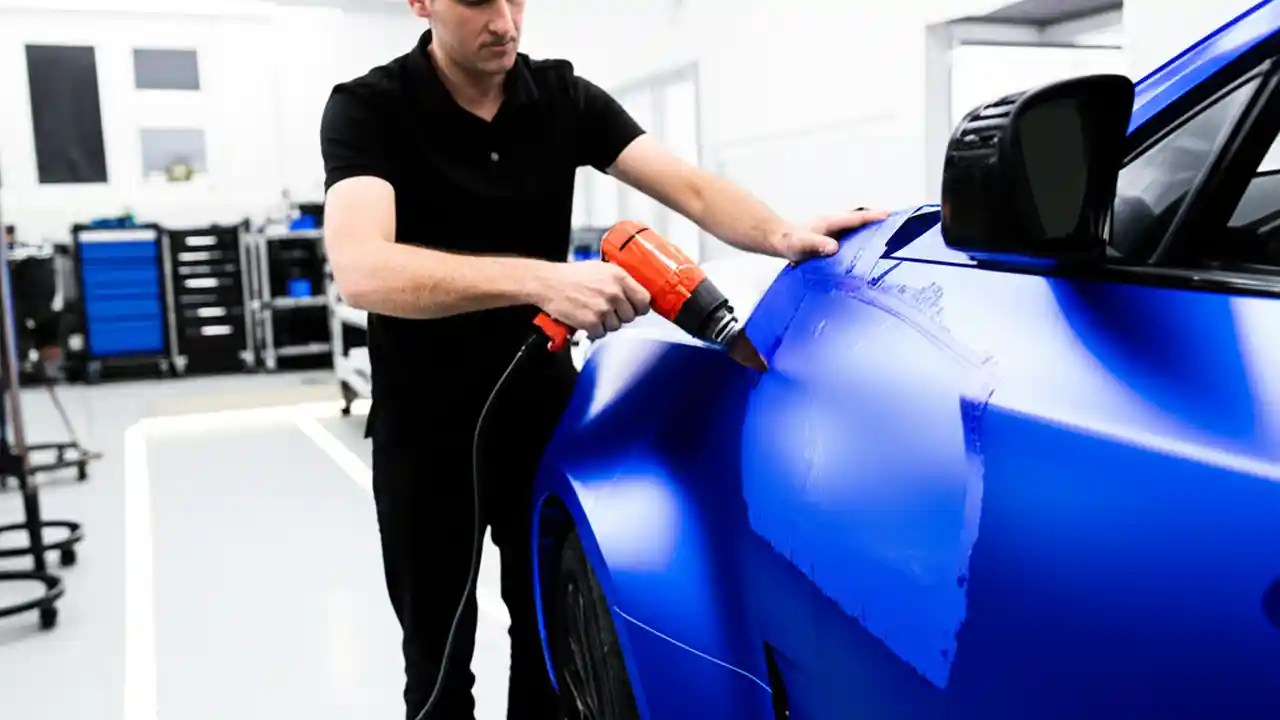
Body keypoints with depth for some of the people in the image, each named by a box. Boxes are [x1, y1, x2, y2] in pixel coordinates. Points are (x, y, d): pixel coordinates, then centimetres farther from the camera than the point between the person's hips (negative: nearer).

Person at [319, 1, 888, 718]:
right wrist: (542, 279, -42)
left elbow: (691, 188, -10)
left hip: (544, 411, 3)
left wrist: (781, 235, -30)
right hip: (424, 432, -3)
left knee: (556, 639, 16)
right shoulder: (369, 109, -15)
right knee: (439, 658, 13)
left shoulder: (564, 96, -3)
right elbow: (362, 269, -32)